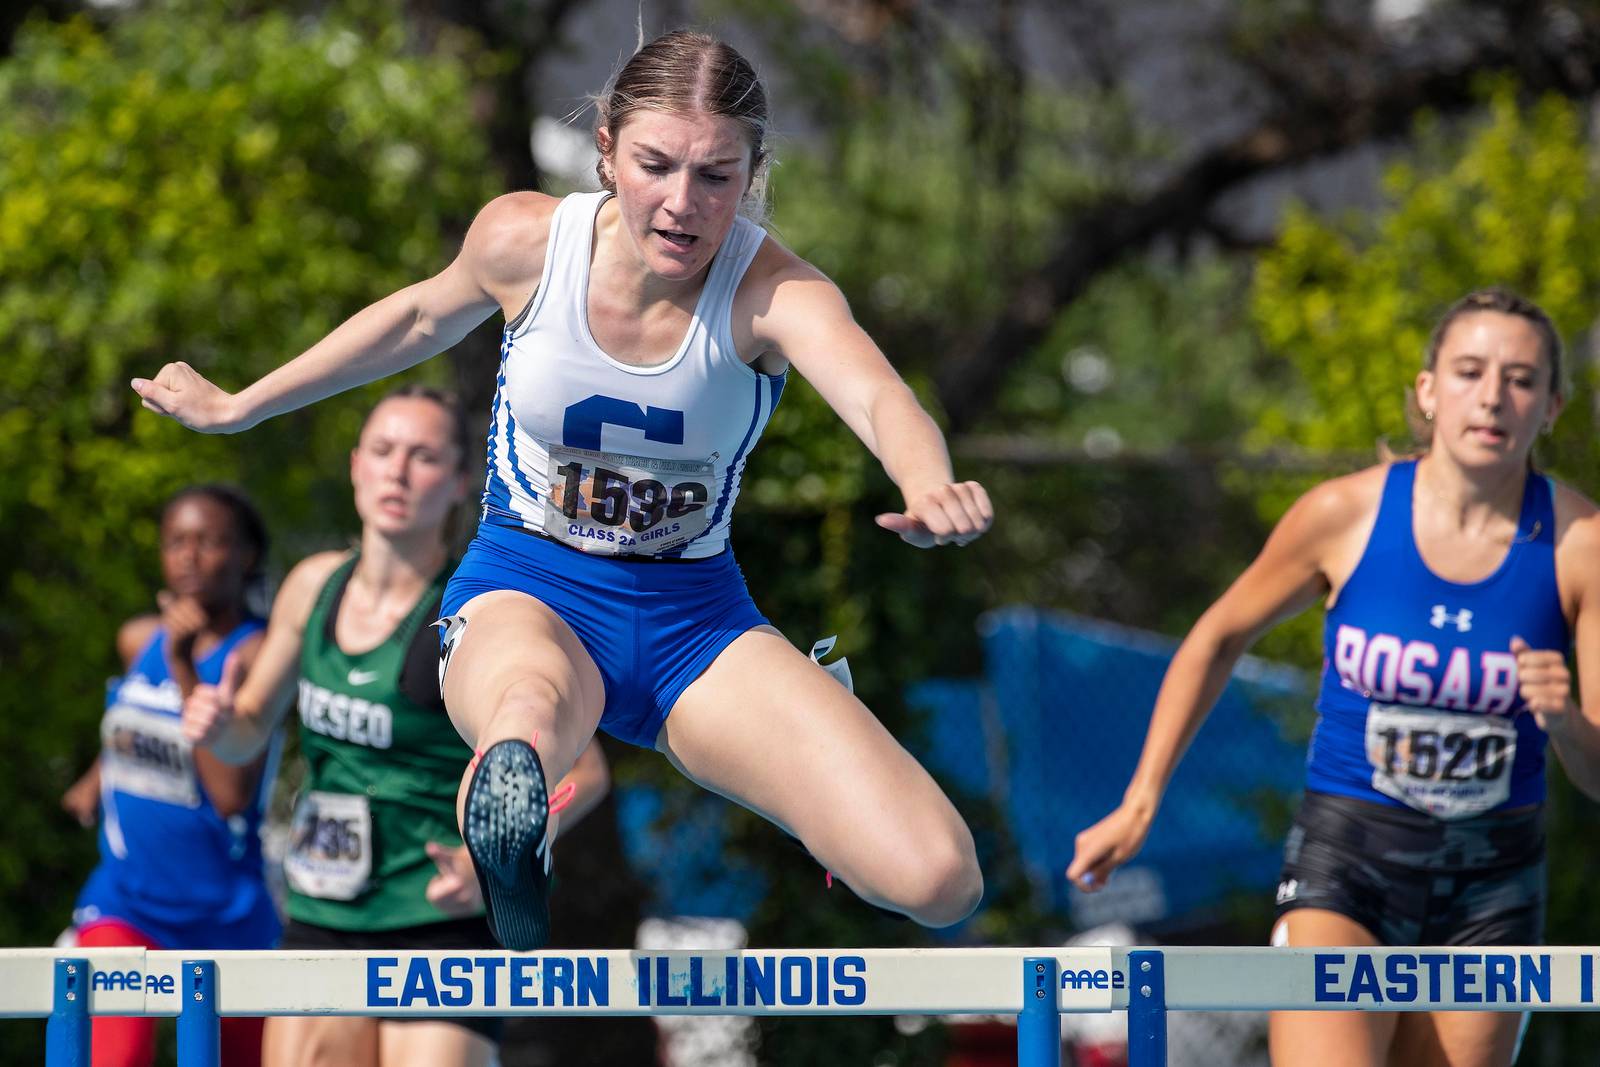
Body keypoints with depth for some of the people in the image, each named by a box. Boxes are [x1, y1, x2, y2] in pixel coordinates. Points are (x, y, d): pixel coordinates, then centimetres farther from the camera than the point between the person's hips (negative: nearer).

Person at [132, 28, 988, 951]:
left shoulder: (772, 291, -18)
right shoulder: (527, 237, -11)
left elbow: (875, 393, -40)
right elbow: (422, 318, 13)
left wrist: (933, 490, -64)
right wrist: (237, 408, 25)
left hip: (695, 616, 2)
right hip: (525, 596, -2)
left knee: (937, 880, -15)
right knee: (530, 714, -47)